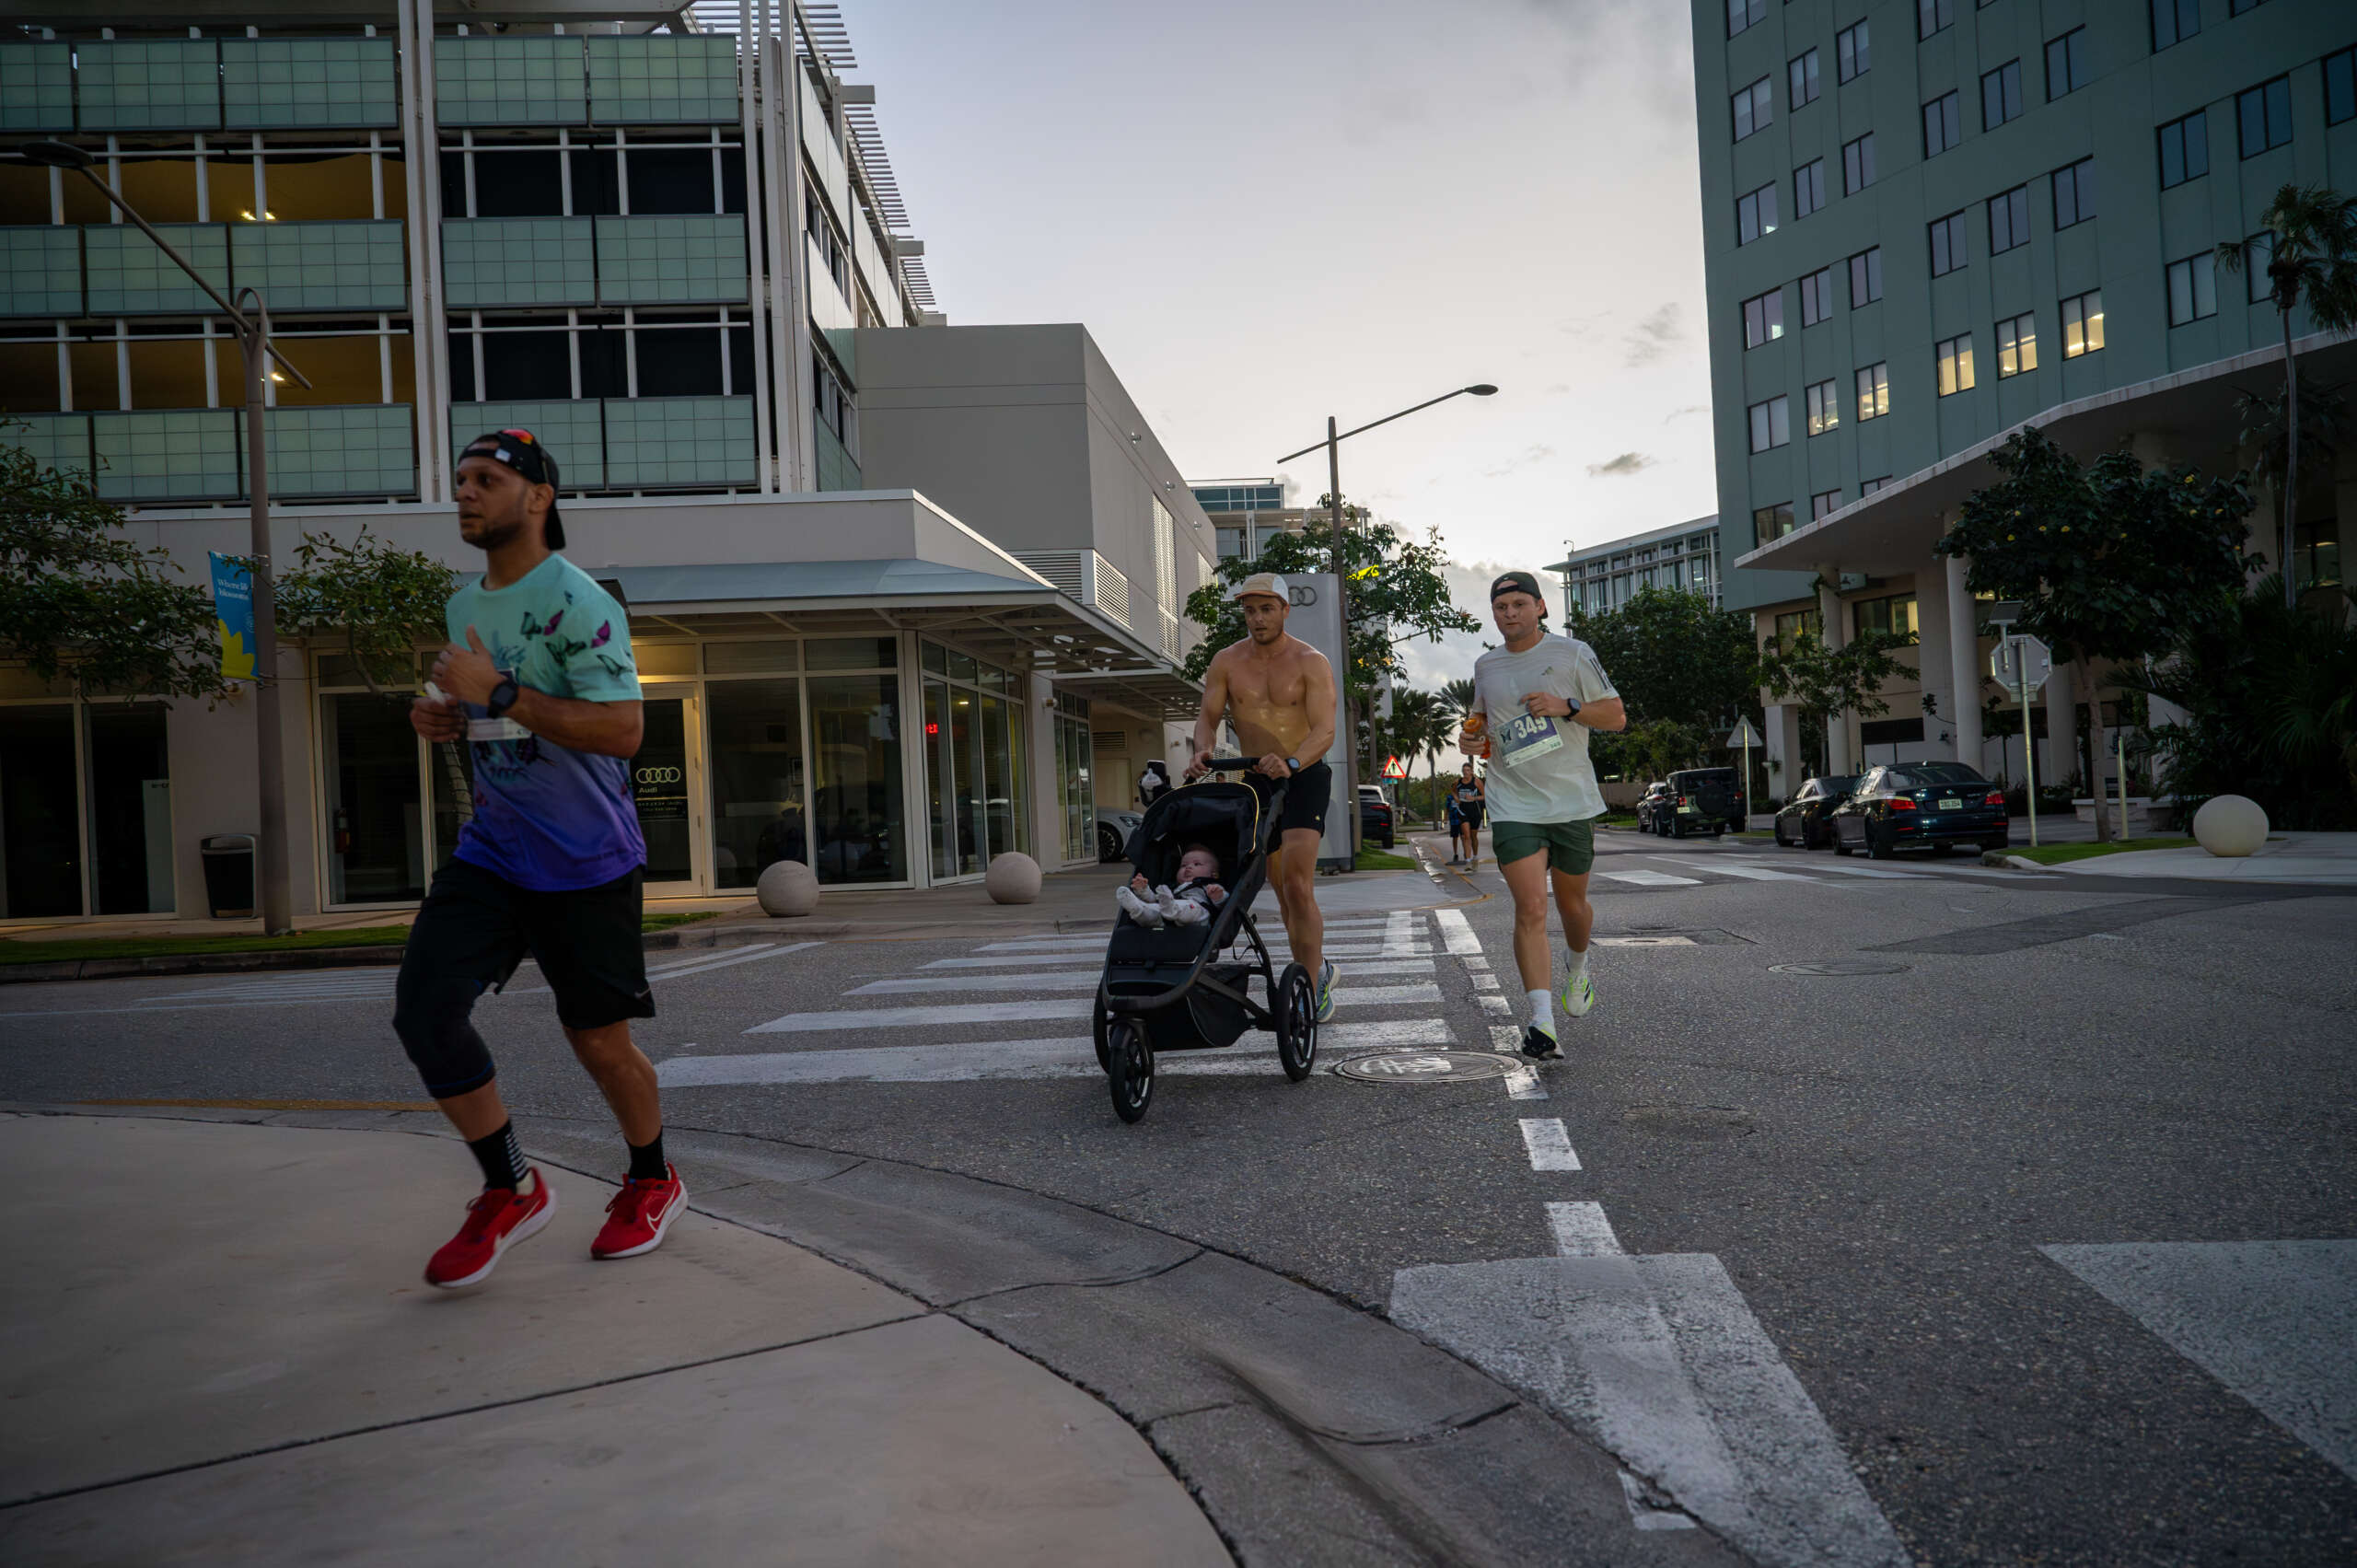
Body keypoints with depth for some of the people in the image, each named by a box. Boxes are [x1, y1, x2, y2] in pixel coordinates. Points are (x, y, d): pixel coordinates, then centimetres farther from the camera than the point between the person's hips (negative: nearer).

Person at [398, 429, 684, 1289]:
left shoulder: (576, 600, -14)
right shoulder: (464, 605, 12)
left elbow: (622, 731, -24)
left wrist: (498, 693, -24)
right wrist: (445, 715, 4)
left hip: (587, 862, -7)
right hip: (491, 852, 7)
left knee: (599, 1040, 3)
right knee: (422, 1006, -7)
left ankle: (653, 1183, 30)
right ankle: (511, 1189, 10)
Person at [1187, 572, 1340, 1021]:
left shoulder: (1311, 663, -9)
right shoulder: (1227, 662, 2)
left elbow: (1324, 730, -18)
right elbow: (1208, 716, -2)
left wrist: (1291, 762, -37)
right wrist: (1202, 751, -25)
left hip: (1305, 777, -4)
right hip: (1257, 780, 5)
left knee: (1297, 884, -18)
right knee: (1284, 889, 13)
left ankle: (1312, 984, -11)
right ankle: (1317, 972, 32)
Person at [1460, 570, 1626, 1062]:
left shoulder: (1572, 653, 0)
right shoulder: (1485, 666, 10)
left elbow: (1616, 716, 1)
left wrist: (1566, 707, -15)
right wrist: (1470, 739, 6)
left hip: (1573, 801, -1)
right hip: (1513, 805, 1)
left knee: (1571, 902, 14)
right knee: (1530, 909, -13)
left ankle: (1577, 966, 47)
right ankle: (1542, 1022, -17)